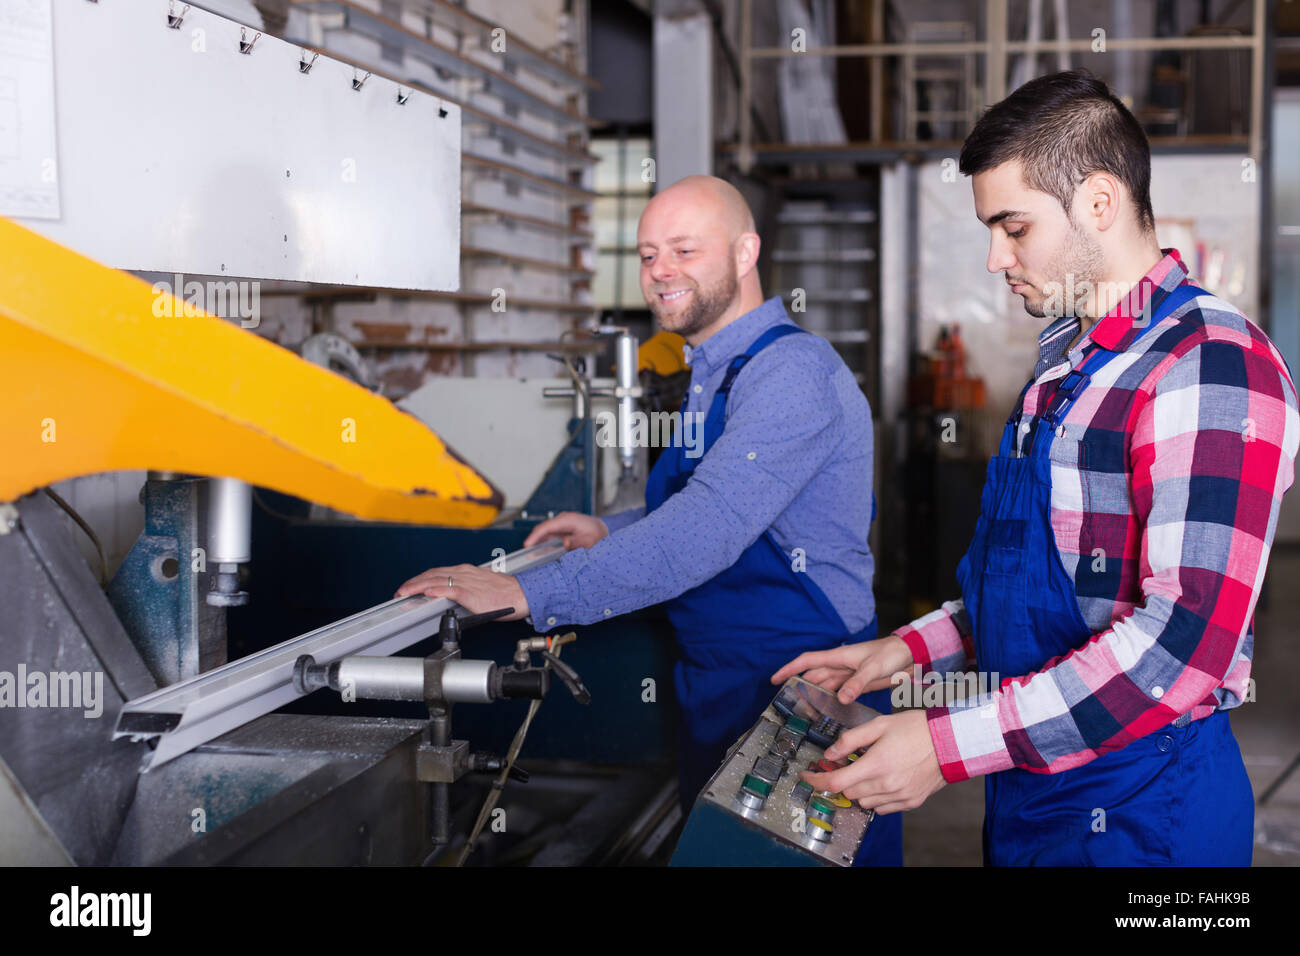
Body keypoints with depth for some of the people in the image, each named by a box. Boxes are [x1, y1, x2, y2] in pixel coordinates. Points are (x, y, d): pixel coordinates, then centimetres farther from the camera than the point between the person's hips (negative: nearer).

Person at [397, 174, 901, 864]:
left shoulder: (793, 370, -20)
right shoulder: (712, 376, 12)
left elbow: (705, 532, -31)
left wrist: (528, 594, -32)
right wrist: (611, 533, 11)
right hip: (717, 685, 9)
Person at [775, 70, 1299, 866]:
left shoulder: (1210, 366, -19)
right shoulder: (1066, 359, 12)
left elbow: (1185, 640, -27)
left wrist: (950, 744, -25)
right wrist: (915, 649, 7)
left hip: (1135, 810, -8)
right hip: (1027, 785, 8)